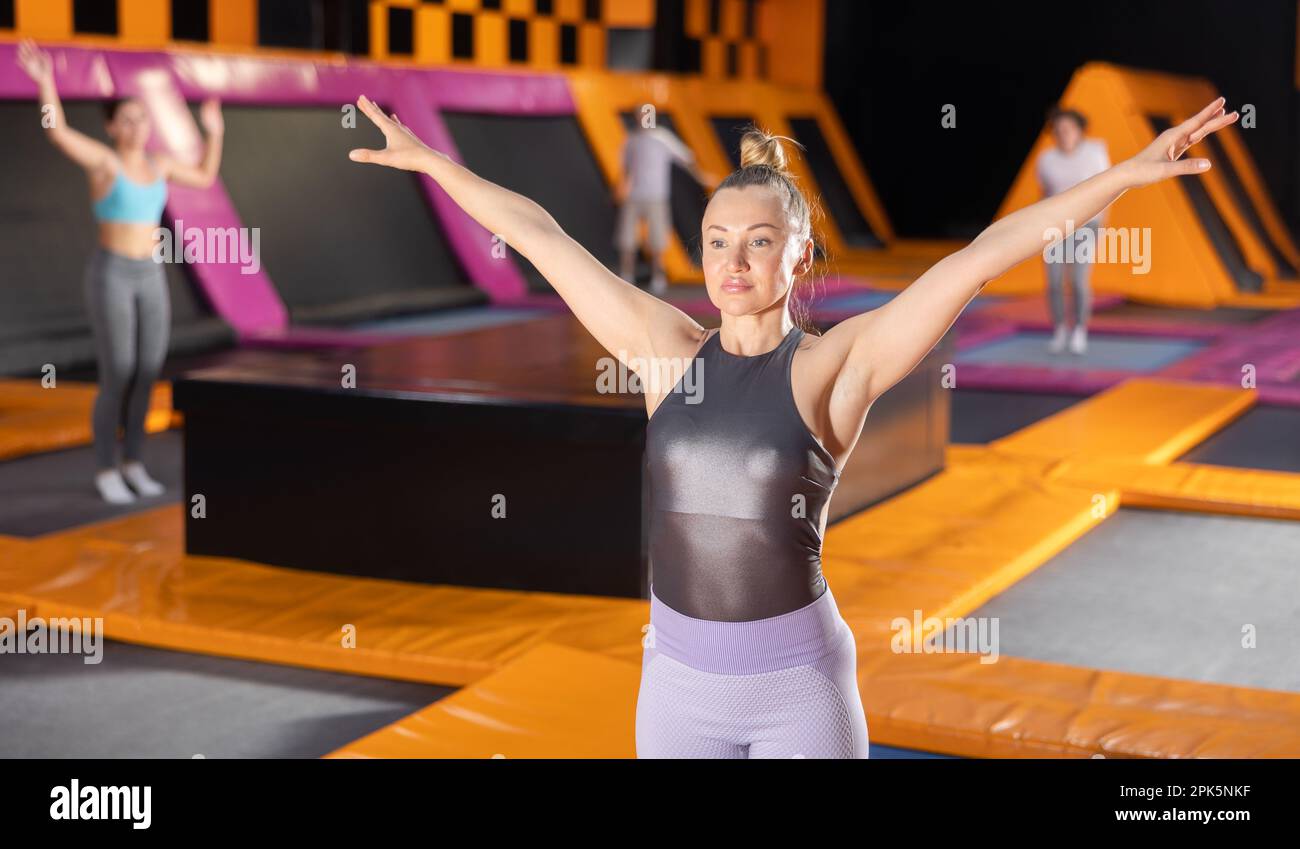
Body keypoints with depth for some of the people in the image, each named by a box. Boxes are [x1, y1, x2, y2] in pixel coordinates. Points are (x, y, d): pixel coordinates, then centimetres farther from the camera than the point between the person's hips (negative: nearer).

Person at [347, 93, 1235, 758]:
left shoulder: (837, 363, -7)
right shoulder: (665, 346, 1)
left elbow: (981, 257, -14)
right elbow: (540, 236, 6)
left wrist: (1126, 174, -16)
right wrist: (428, 159, 14)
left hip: (798, 679, -3)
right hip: (677, 674, 3)